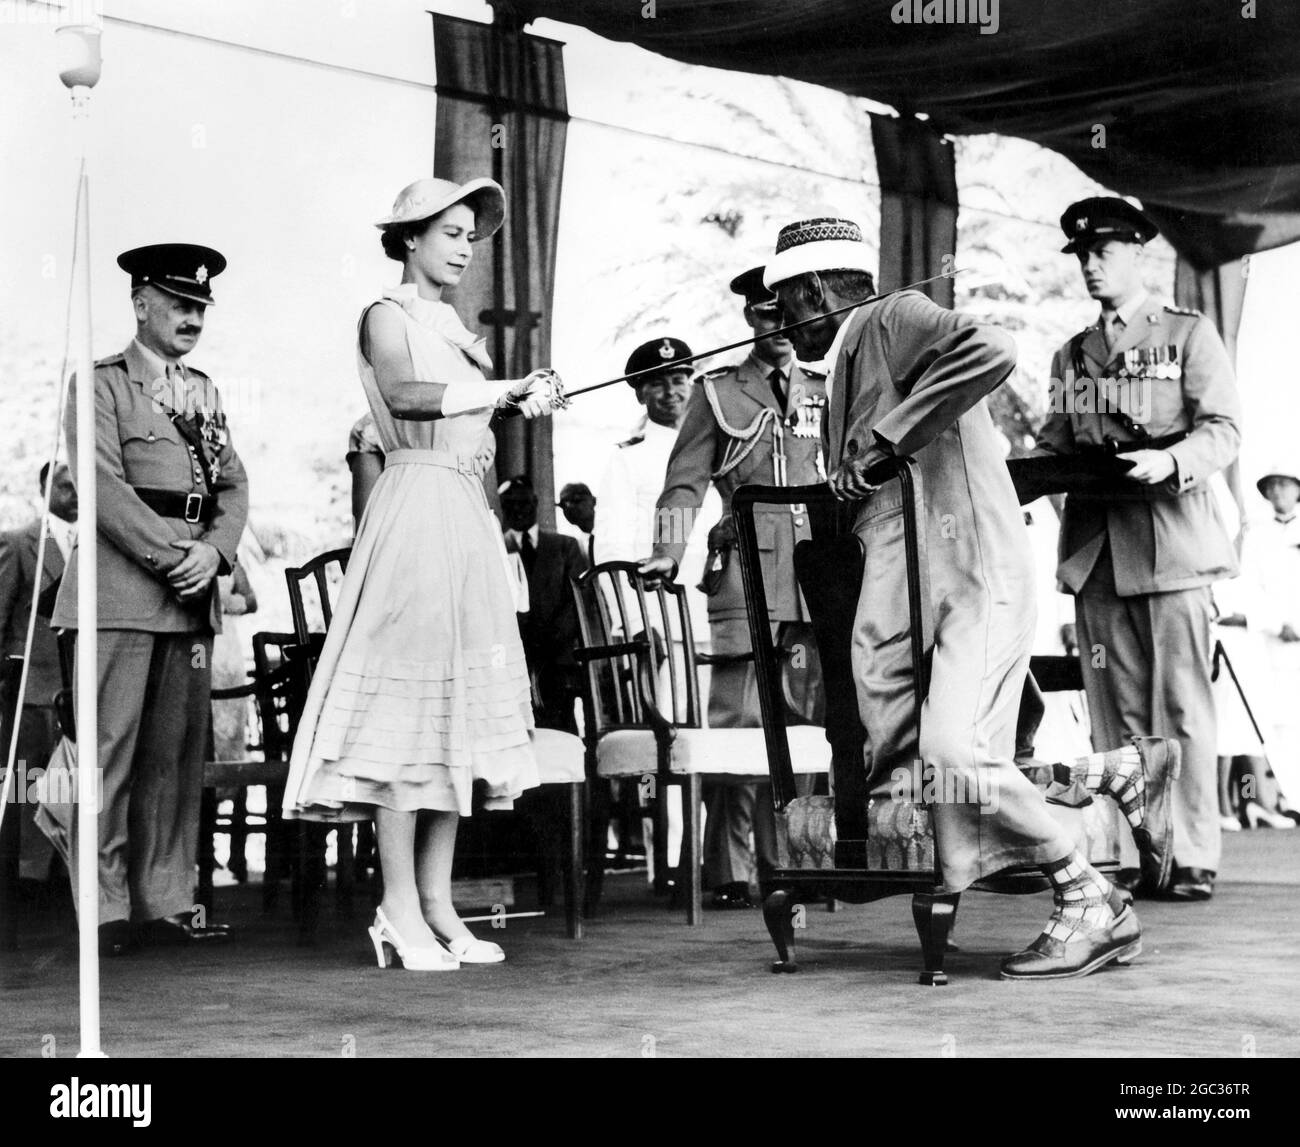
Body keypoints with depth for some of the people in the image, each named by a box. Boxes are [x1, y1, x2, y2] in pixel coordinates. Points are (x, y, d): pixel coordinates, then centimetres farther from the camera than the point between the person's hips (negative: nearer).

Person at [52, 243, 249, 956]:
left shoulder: (203, 392, 20)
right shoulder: (101, 385, 1)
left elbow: (233, 485, 15)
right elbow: (102, 486, -9)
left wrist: (213, 551, -4)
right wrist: (172, 557, -14)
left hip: (192, 597, 6)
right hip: (123, 589, -6)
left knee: (180, 751, 3)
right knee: (112, 750, -6)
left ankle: (167, 903, 7)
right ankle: (105, 911, -2)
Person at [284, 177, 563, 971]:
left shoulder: (456, 328, 22)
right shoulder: (389, 316, 1)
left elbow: (475, 425, 15)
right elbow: (404, 395, -18)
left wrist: (523, 403, -2)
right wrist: (502, 390, -13)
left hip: (469, 516, 8)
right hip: (418, 505, -8)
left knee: (459, 705, 5)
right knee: (409, 700, -10)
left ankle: (437, 903, 7)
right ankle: (399, 907, -7)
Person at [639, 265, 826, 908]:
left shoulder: (825, 395, 21)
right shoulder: (718, 392, 11)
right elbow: (686, 480, 4)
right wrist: (669, 550, -10)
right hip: (747, 570, -4)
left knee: (809, 720, 1)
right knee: (739, 719, -9)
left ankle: (783, 862, 9)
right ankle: (729, 871, -6)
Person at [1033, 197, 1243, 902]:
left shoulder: (1190, 334, 6)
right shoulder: (1071, 355, 19)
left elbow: (1224, 429, -2)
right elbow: (1056, 441, 20)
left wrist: (1170, 460, -21)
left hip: (1170, 542, -4)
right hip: (1095, 548, 4)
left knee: (1180, 708, -5)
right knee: (1114, 712, 3)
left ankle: (1191, 859, -2)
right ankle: (1132, 855, 6)